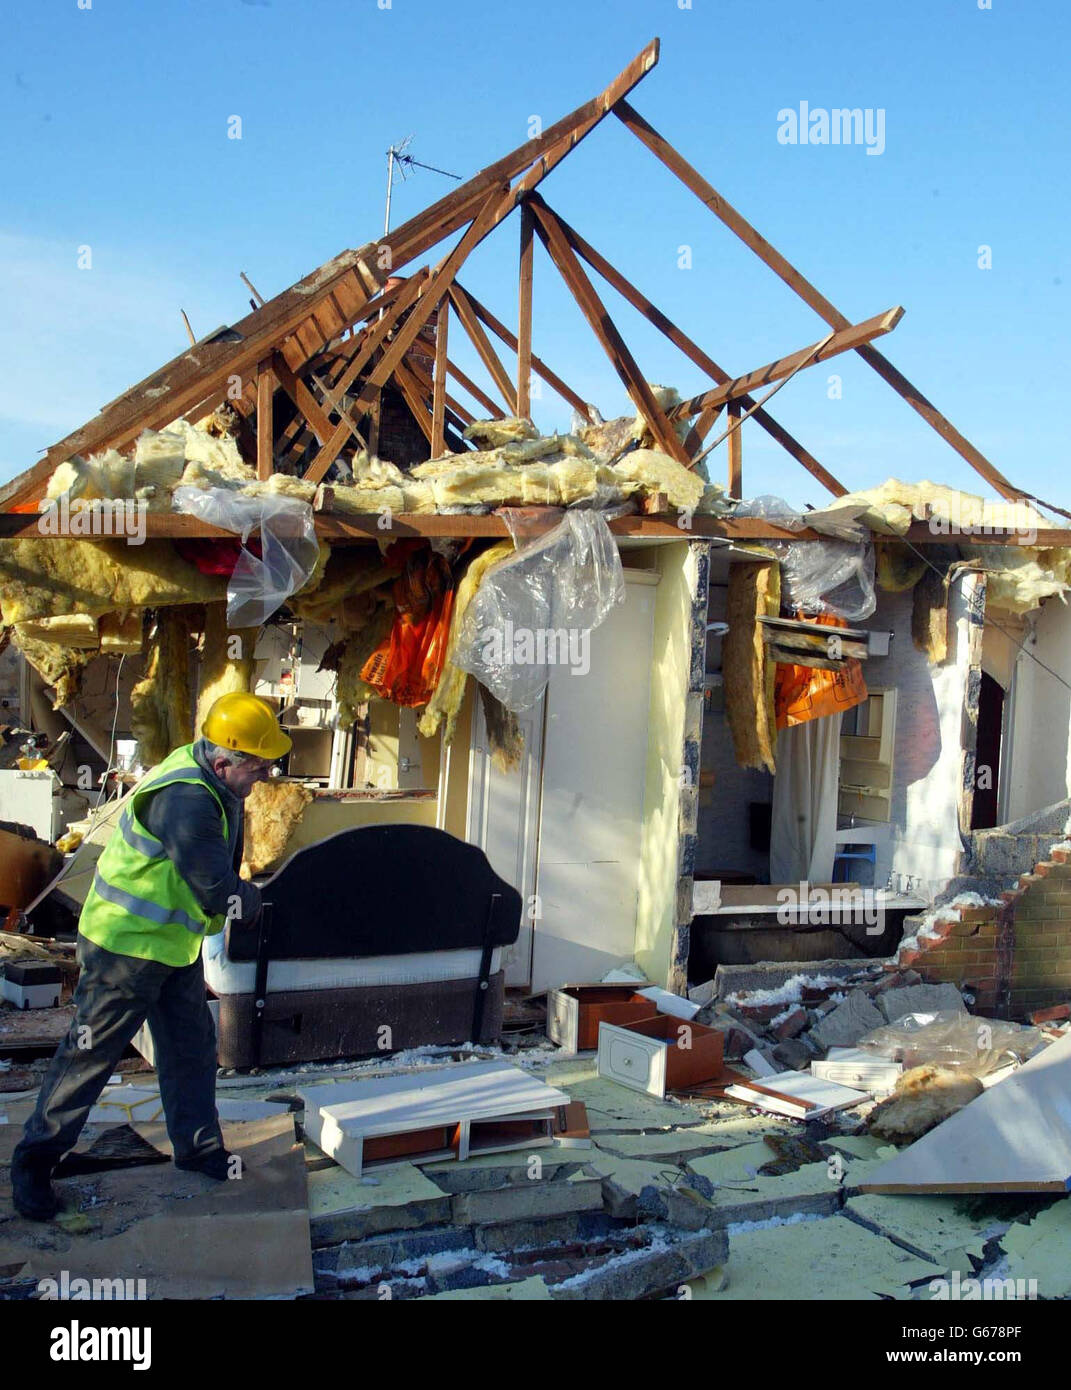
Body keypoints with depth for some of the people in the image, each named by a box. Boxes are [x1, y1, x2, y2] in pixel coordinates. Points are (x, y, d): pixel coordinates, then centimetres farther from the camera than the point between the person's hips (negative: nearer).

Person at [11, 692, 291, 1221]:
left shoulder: (214, 784, -1)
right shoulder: (185, 800, -31)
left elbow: (221, 872, 14)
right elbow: (218, 890, -28)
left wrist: (236, 895, -2)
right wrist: (251, 901, -9)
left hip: (176, 947, 9)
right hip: (126, 947, -9)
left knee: (192, 1047, 16)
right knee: (90, 1053, 3)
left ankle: (198, 1149, 30)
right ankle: (34, 1160, 19)